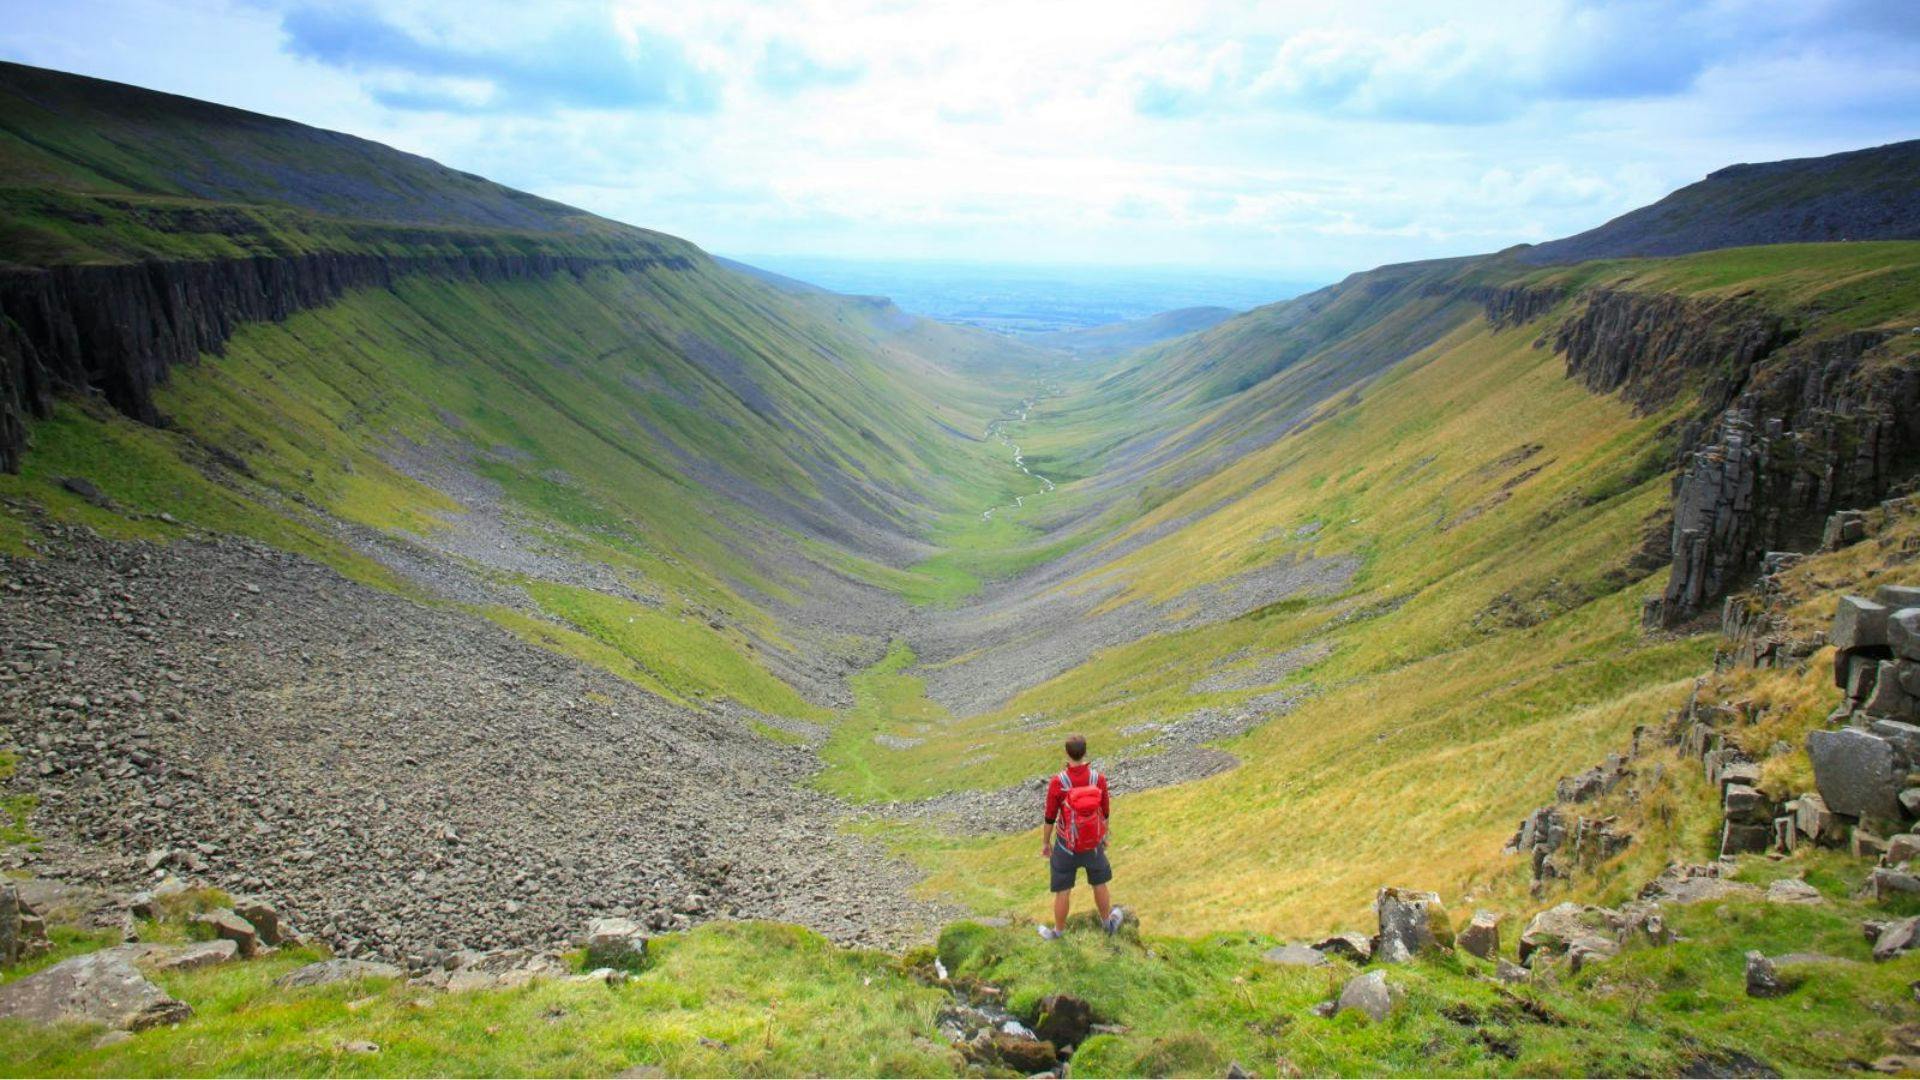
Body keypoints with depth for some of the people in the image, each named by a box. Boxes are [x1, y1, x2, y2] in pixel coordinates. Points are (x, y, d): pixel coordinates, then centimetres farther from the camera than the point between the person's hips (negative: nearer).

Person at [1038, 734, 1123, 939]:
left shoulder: (1057, 782, -26)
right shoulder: (1099, 778, -19)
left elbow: (1050, 817, -14)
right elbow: (1105, 812, -4)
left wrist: (1045, 843, 3)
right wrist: (1104, 835, 15)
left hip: (1066, 845, -2)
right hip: (1093, 843, 2)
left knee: (1063, 890, 17)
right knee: (1099, 883, 26)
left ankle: (1058, 931, 36)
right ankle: (1108, 921, 48)